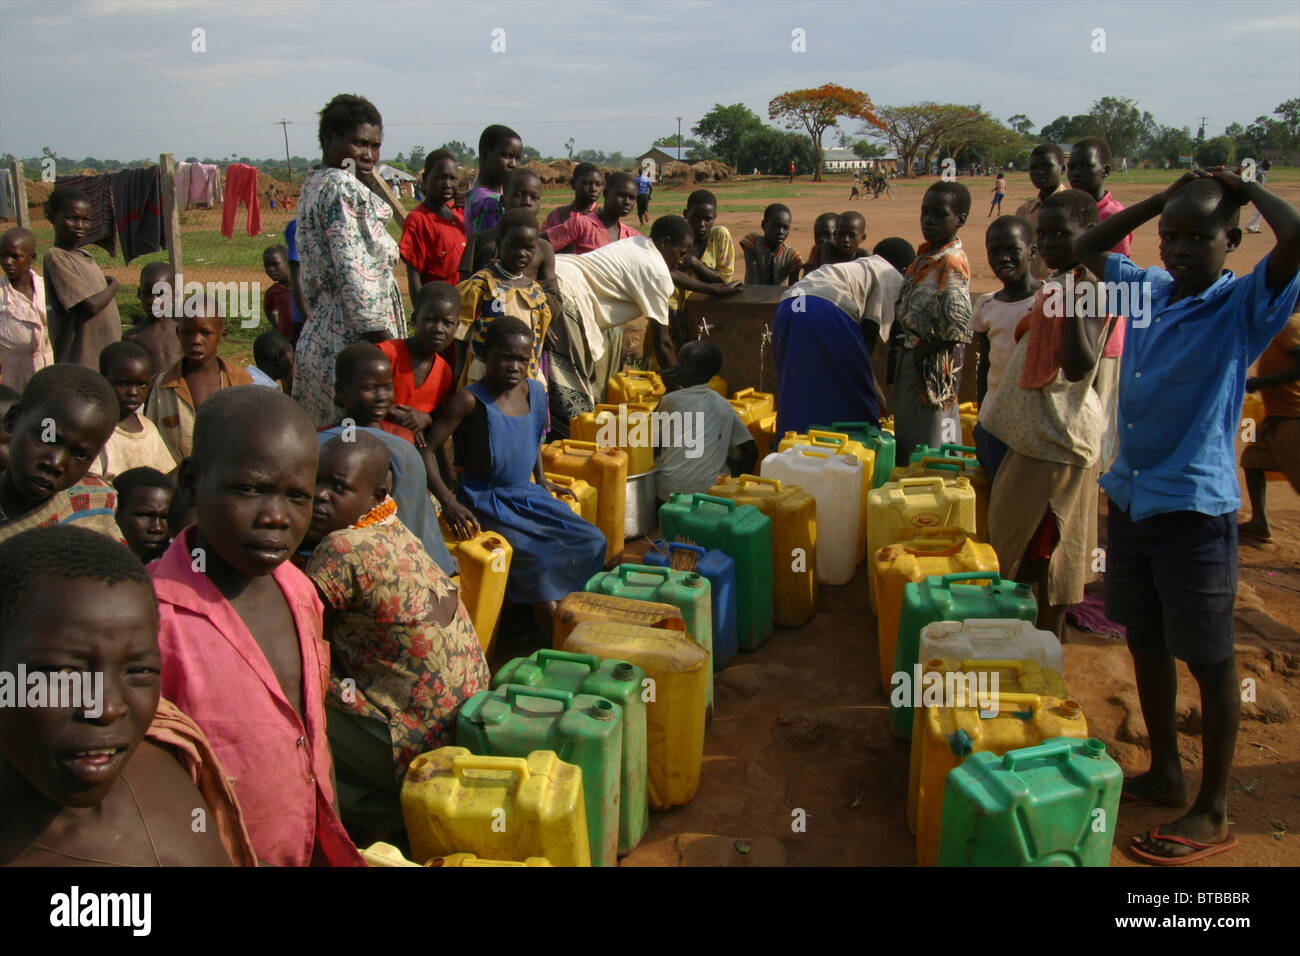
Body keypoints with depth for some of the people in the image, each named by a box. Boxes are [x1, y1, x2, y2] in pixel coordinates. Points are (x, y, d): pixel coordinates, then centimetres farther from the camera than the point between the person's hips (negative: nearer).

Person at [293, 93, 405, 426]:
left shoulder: (313, 184, 17)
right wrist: (384, 345, -18)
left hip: (317, 337, 10)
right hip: (352, 341, -10)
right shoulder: (344, 189, -13)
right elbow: (355, 275, -20)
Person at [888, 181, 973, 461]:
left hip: (930, 364, -9)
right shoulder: (926, 254, 8)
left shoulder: (951, 263, -19)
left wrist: (923, 351, -16)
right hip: (909, 359, 9)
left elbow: (958, 330, -27)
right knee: (906, 430, 19)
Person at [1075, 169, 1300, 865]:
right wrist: (1163, 197, 10)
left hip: (1194, 507, -7)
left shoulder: (1242, 306, -10)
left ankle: (1213, 814, 19)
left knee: (1210, 661, 5)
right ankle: (1165, 775, 36)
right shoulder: (1148, 288, 7)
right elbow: (1086, 248, 22)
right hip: (1129, 495, 7)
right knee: (1145, 641, 17)